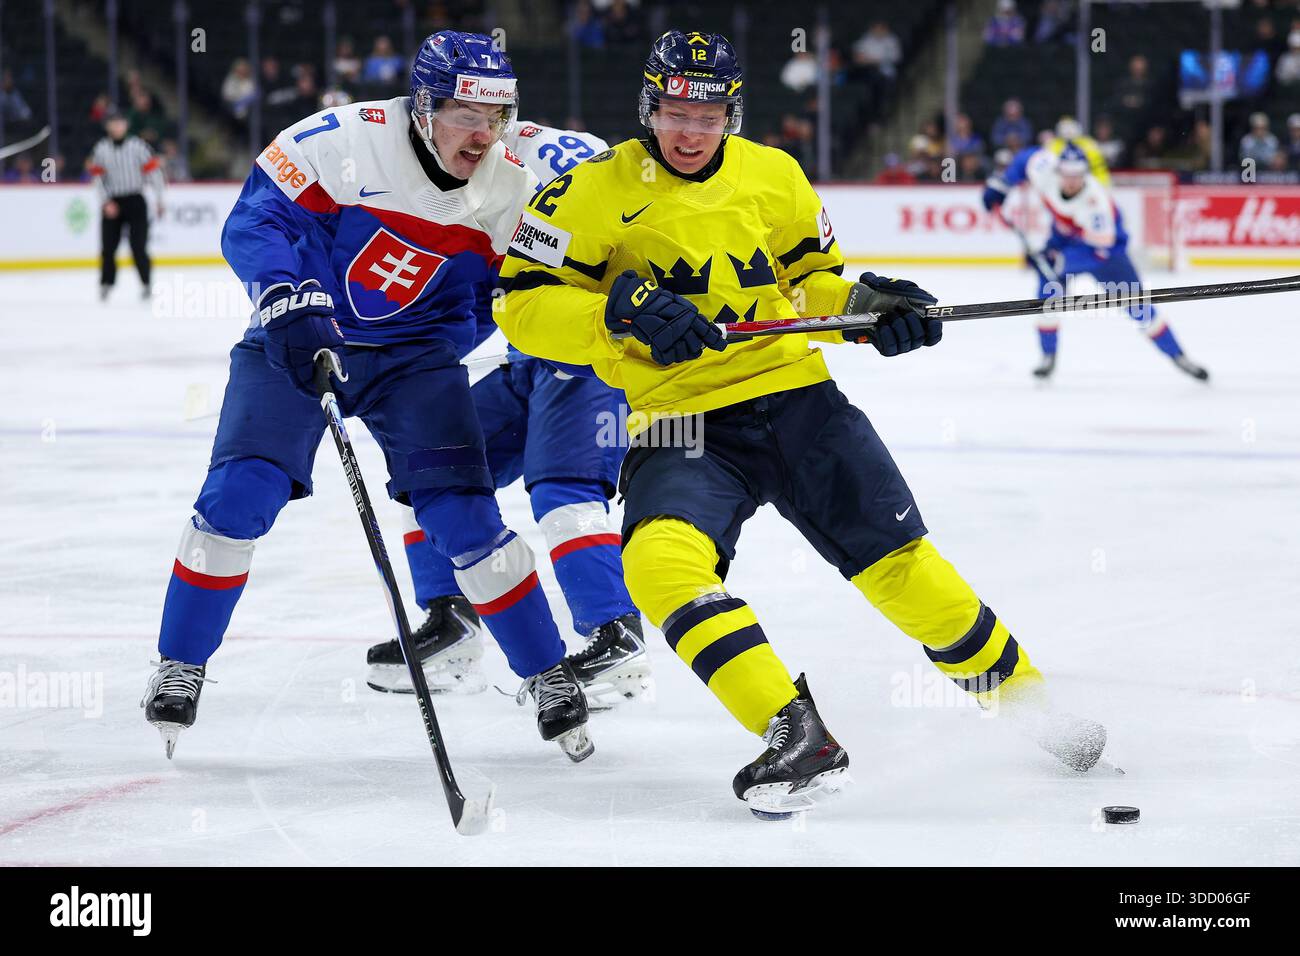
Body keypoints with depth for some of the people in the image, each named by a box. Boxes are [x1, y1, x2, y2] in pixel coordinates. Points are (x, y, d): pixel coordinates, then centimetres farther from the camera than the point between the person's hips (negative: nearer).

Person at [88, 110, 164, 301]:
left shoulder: (138, 146, -3)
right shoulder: (100, 149, 3)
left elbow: (153, 170, -2)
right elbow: (97, 177, 3)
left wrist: (158, 199, -4)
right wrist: (106, 202, -6)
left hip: (135, 201, -2)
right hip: (112, 203, 2)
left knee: (138, 245, -6)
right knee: (108, 245, 1)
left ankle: (146, 283, 5)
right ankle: (106, 283, 14)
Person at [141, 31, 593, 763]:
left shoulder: (510, 188, -9)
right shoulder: (343, 139, -22)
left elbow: (495, 292, 5)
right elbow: (254, 220, -19)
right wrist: (289, 299, -33)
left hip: (413, 352, 2)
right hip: (297, 337, -2)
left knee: (464, 515, -10)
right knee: (239, 497, -15)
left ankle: (551, 678, 3)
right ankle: (180, 667, 4)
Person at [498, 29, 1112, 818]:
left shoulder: (773, 176, 6)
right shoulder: (598, 192, -5)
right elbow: (525, 306, -9)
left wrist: (864, 305, -1)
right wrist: (621, 314, -24)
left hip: (794, 397, 2)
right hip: (681, 424, -2)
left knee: (898, 560, 1)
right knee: (662, 561, -29)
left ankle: (1024, 695, 23)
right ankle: (797, 736, -29)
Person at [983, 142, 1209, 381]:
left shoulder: (1097, 202, -38)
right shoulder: (1044, 169, -26)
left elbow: (1098, 249, -37)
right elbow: (1025, 159, -3)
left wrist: (1056, 259, -41)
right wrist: (999, 185, -1)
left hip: (1105, 245, -4)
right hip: (1063, 240, 4)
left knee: (1135, 304, -7)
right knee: (1048, 291, -14)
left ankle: (1178, 357, 2)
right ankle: (1048, 357, 6)